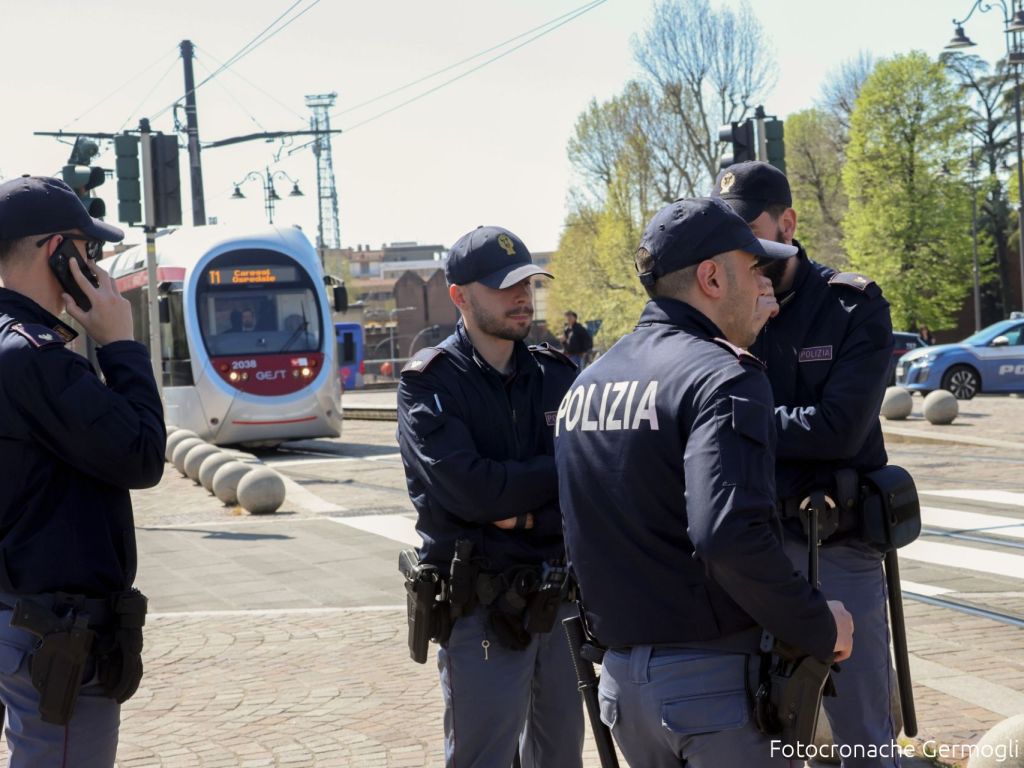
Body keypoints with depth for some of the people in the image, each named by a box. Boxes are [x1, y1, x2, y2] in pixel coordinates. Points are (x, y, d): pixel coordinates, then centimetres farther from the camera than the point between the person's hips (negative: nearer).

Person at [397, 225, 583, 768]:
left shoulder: (557, 374, 6)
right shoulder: (430, 383, -7)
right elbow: (470, 490, -20)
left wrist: (522, 513, -17)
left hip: (561, 598, 5)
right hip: (481, 610, -4)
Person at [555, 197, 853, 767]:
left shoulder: (586, 384, 9)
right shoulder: (723, 378, -16)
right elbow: (730, 535, -30)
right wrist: (820, 629, -14)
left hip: (623, 677, 7)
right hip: (716, 678, -7)